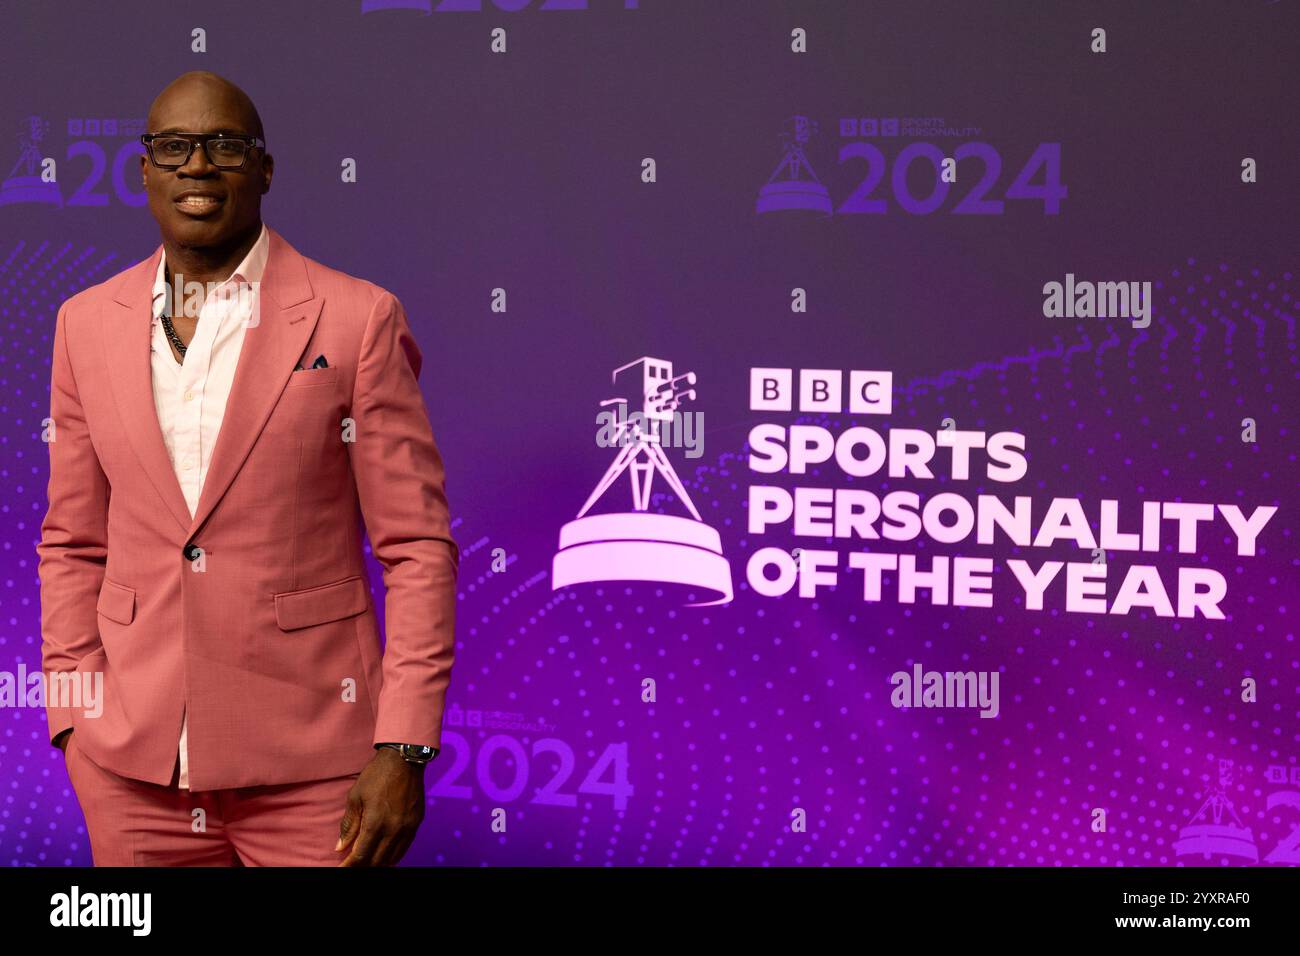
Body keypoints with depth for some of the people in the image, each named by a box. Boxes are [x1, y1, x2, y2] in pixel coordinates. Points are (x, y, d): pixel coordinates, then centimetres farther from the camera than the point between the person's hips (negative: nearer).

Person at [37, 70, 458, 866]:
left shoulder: (356, 318, -4)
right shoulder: (88, 324, 8)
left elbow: (418, 547, -4)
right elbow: (73, 546, 13)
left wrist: (403, 748, -10)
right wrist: (75, 723, 4)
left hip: (311, 770, -3)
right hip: (136, 770, 3)